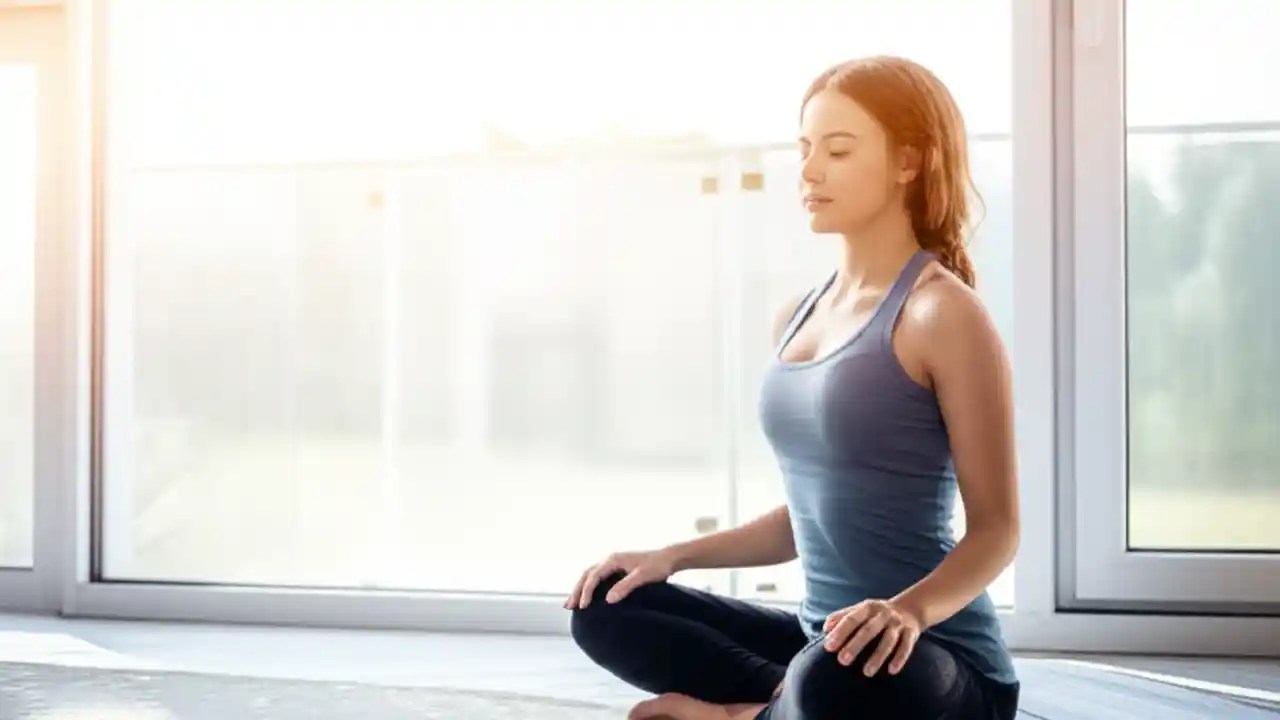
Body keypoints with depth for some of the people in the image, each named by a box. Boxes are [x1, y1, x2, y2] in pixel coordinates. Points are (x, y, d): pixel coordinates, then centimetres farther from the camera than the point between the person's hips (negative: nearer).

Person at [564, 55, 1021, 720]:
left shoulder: (941, 310, -12)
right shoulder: (796, 316, 11)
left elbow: (995, 529, -13)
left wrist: (910, 609, -32)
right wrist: (675, 557, 8)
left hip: (942, 661, -7)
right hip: (821, 643, 8)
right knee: (606, 608, 2)